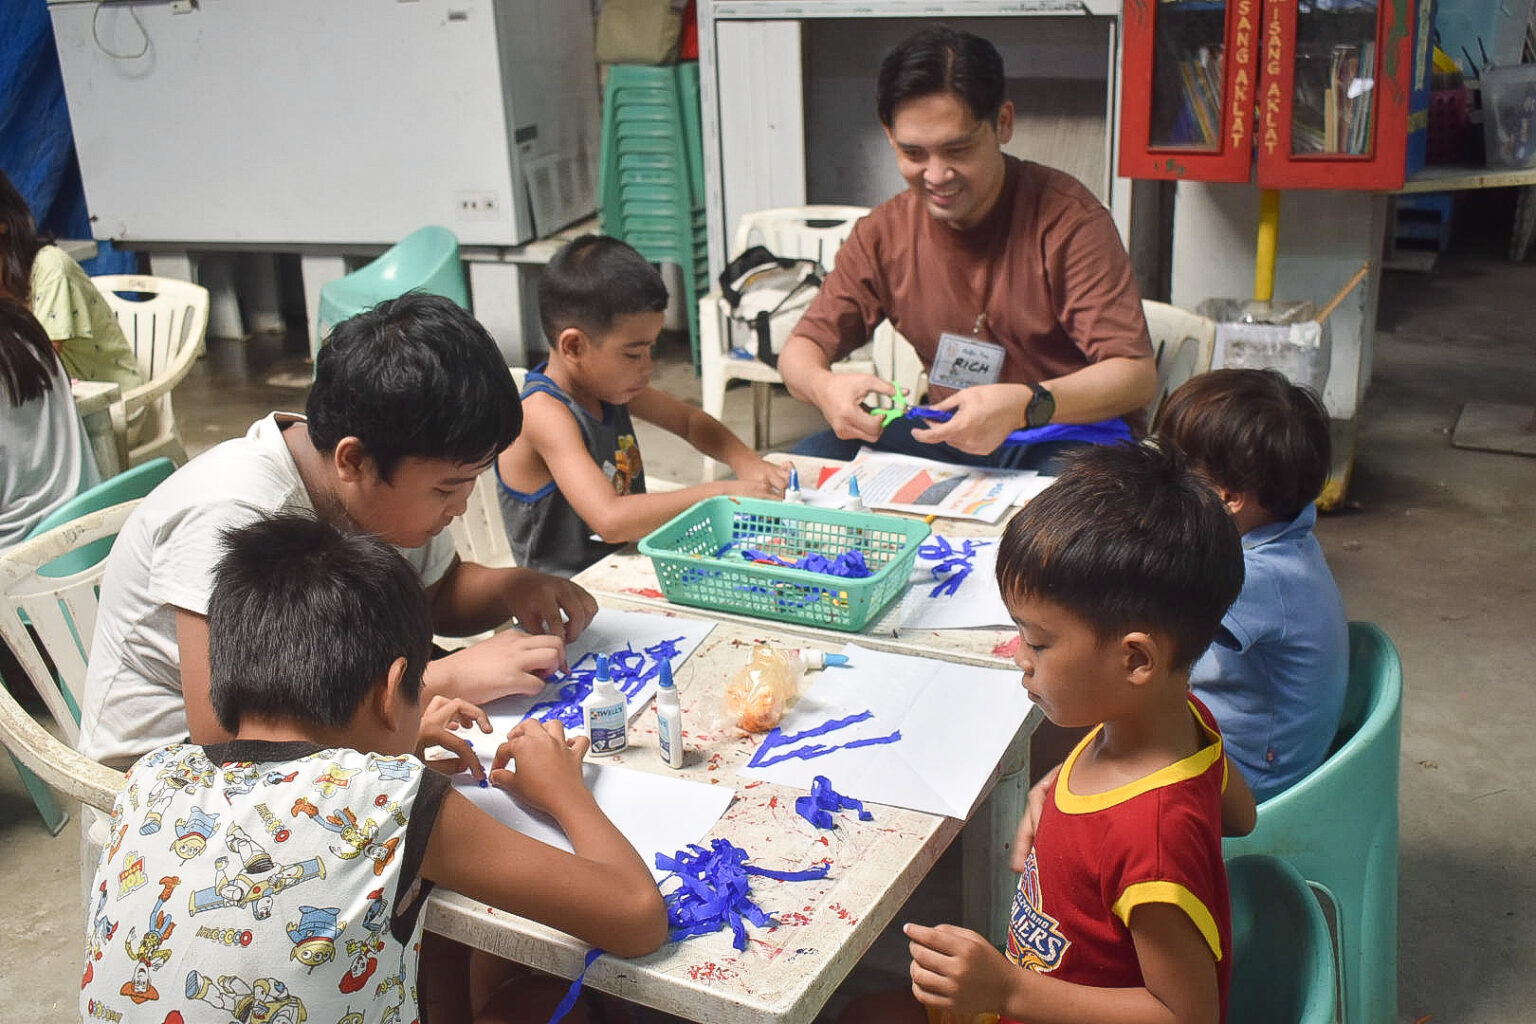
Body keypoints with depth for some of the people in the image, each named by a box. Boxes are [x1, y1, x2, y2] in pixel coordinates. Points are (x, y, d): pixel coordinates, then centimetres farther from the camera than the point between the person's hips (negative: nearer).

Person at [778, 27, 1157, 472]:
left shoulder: (1068, 219, -15)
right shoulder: (882, 234, 1)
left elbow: (1137, 374, -19)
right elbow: (802, 347, 4)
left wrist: (1025, 406, -39)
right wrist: (824, 387, -23)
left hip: (1073, 434, -5)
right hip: (949, 438, 5)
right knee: (813, 455, -17)